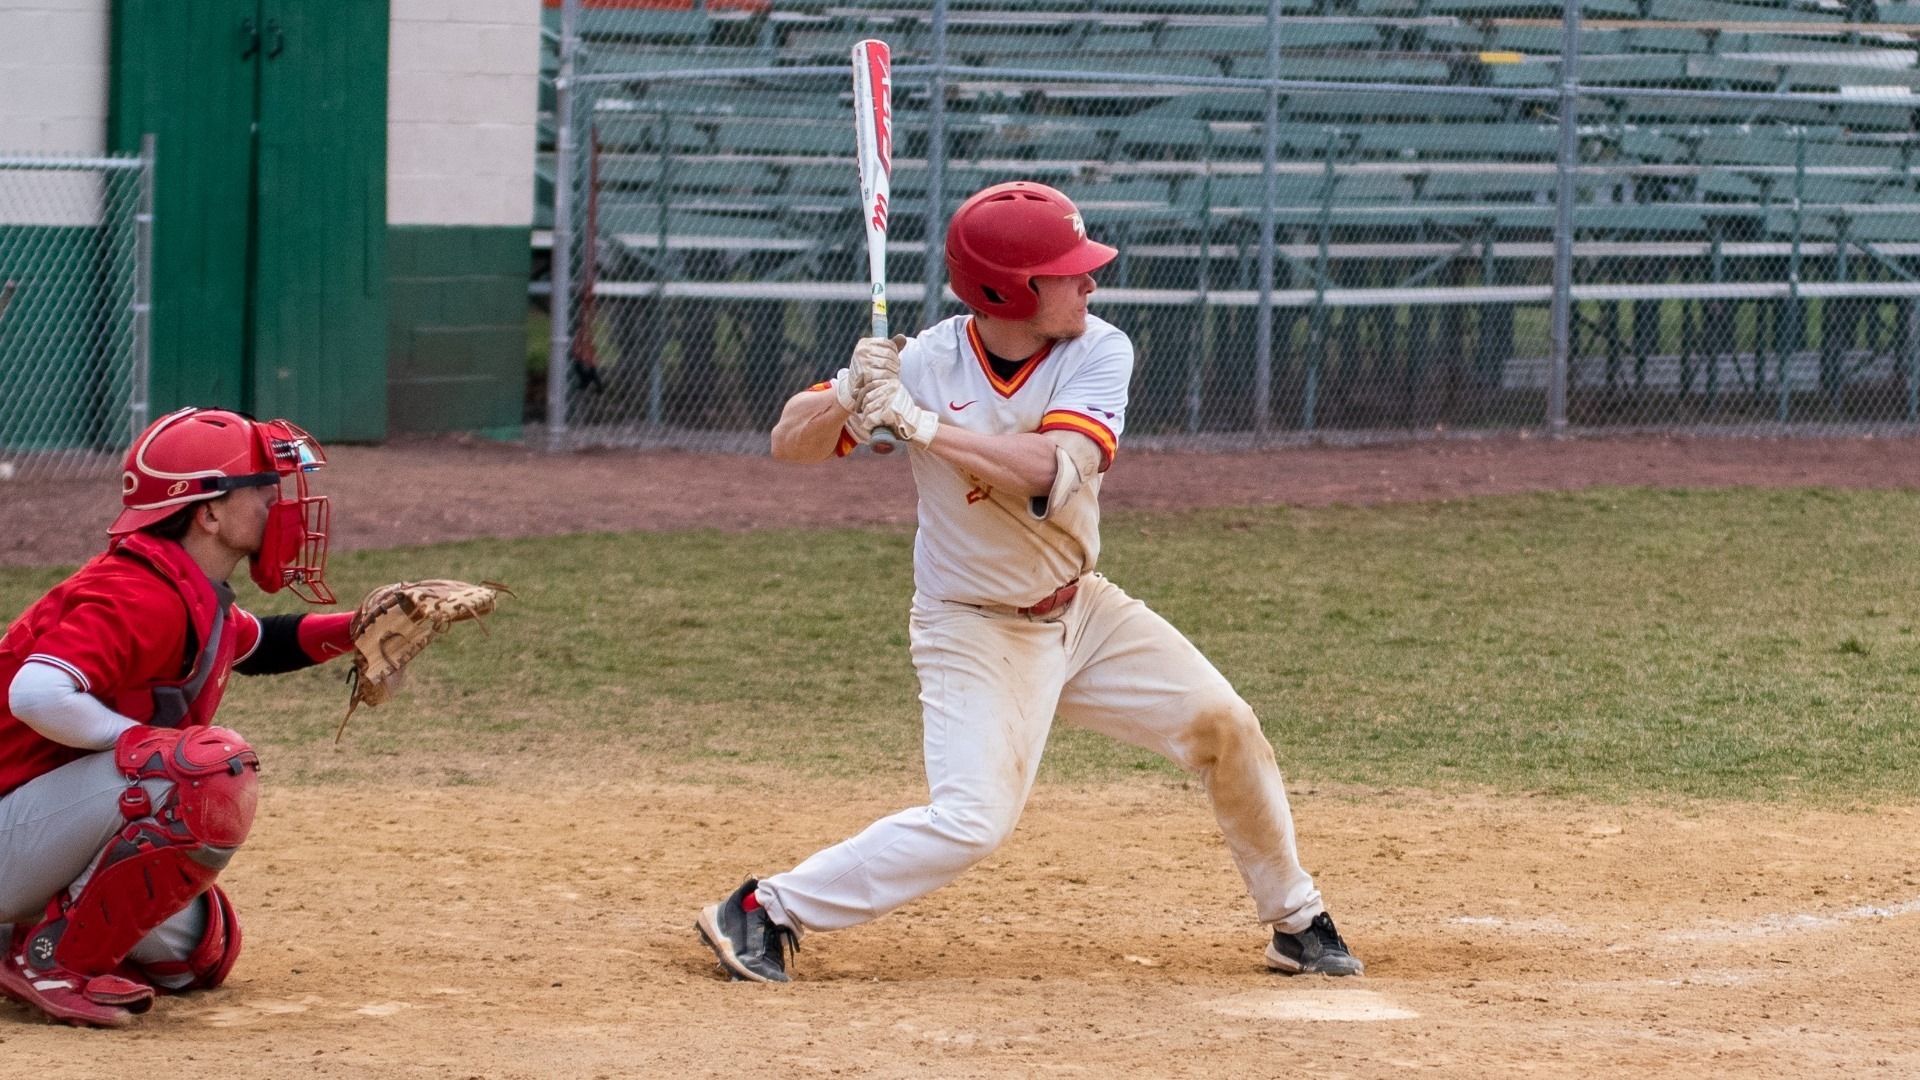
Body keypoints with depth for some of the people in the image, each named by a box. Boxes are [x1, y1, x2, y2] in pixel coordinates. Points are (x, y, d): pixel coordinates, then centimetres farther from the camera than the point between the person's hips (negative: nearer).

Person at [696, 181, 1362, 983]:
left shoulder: (1098, 352, -15)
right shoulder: (926, 364, -19)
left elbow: (1058, 471, -32)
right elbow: (790, 443, -14)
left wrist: (913, 422, -36)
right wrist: (849, 397, -36)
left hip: (1083, 609, 4)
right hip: (975, 632, -4)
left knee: (1223, 726, 2)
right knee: (972, 820, -19)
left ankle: (1296, 923, 21)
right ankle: (765, 912, -8)